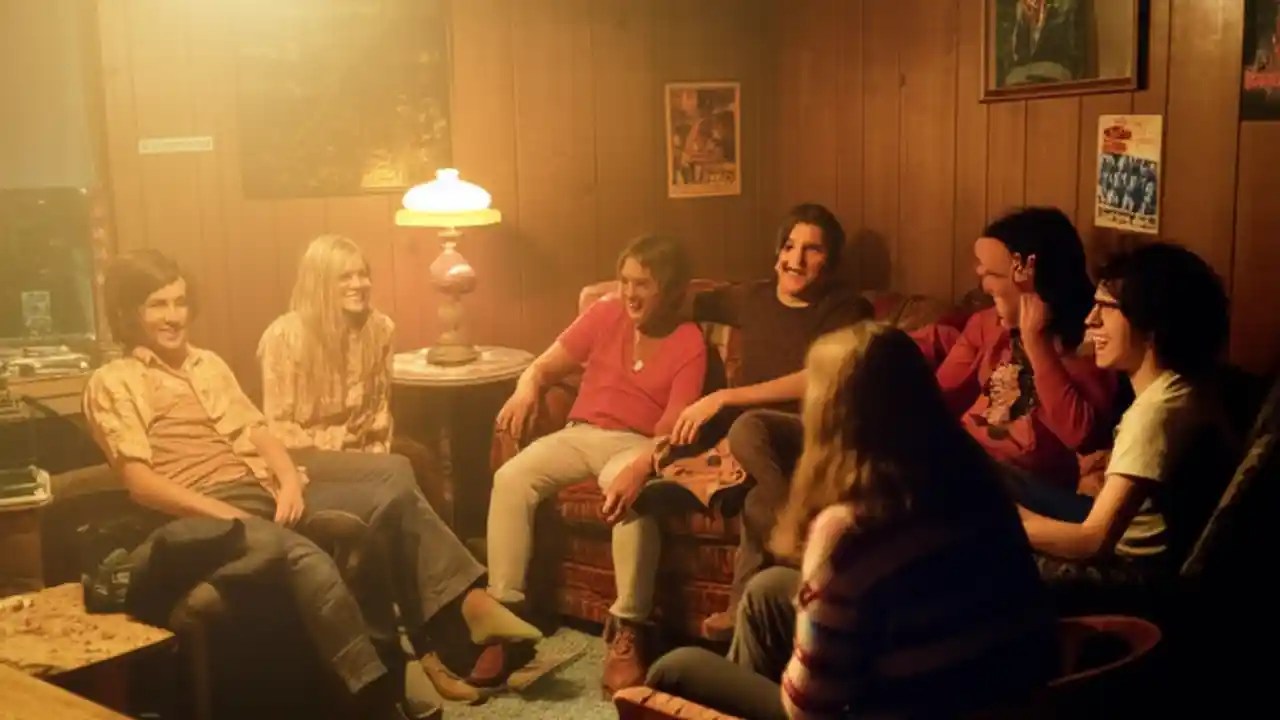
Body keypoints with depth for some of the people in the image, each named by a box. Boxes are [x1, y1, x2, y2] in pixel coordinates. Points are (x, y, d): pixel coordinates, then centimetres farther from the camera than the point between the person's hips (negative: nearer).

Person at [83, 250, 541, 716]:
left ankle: (473, 607, -12)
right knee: (307, 563, -35)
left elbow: (257, 431, 15)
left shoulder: (208, 363, 22)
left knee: (392, 491, -12)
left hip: (267, 487, 7)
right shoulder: (112, 384, 1)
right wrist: (227, 515, -19)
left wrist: (291, 481, -6)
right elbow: (140, 482, -9)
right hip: (206, 510, -7)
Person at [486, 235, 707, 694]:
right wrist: (526, 390, -15)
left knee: (633, 496, -38)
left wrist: (639, 467, -33)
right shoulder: (605, 316, 8)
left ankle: (627, 630, -26)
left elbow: (672, 428, -13)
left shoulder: (689, 344, -3)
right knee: (511, 479, -24)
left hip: (635, 444, -4)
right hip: (578, 434, 4)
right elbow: (544, 366, 10)